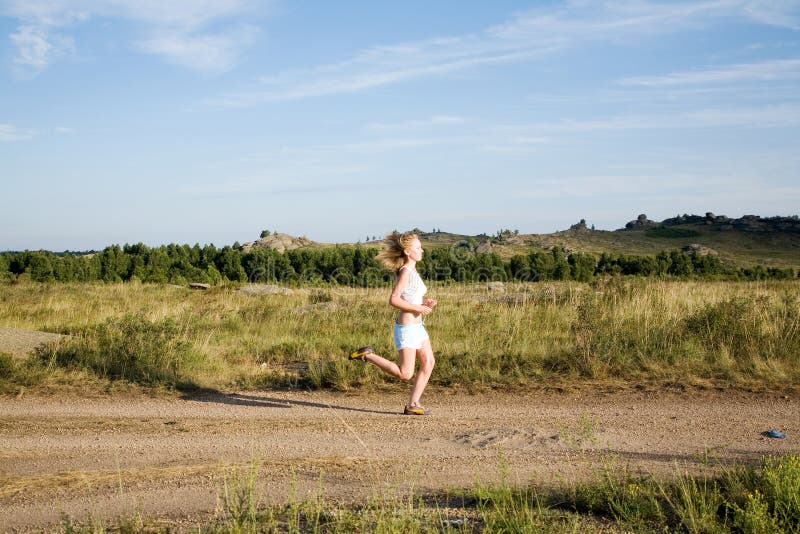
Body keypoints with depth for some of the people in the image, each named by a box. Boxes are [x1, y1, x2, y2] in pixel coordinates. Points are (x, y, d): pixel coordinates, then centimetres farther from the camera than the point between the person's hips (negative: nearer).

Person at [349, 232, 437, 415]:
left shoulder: (412, 271, 13)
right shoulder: (405, 272, -15)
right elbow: (394, 299, -22)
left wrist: (425, 303, 7)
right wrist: (417, 308, -20)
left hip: (417, 326, 9)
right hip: (407, 327, -9)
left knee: (428, 362, 4)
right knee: (405, 374, -6)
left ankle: (412, 405, 7)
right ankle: (367, 355, 4)